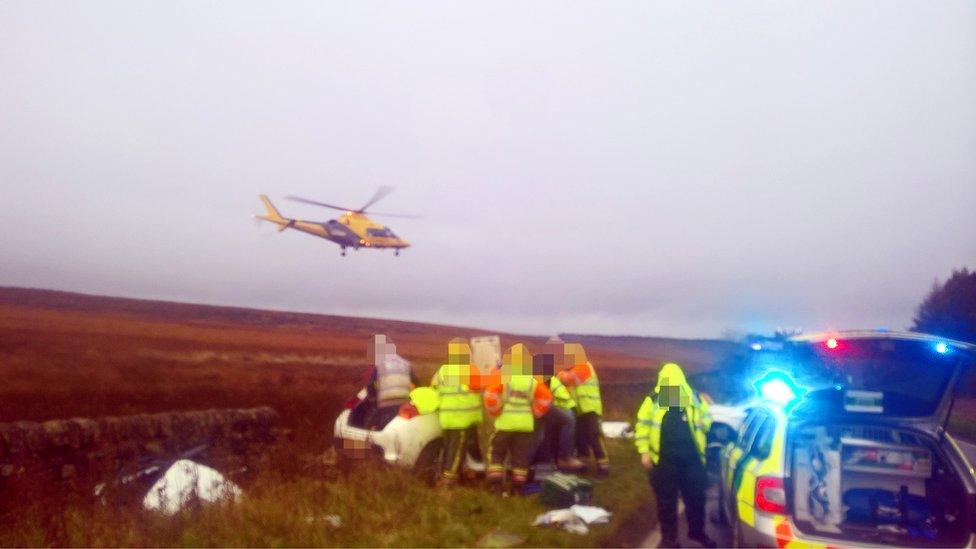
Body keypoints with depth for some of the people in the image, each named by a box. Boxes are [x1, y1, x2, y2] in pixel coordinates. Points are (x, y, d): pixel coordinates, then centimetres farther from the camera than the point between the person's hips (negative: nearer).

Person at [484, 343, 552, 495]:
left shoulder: (502, 377, -9)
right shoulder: (532, 381, 0)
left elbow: (491, 396, -17)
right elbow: (545, 398, -3)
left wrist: (496, 413, -2)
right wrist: (533, 413, 8)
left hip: (505, 423, -2)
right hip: (525, 424, 2)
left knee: (496, 452, 12)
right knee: (520, 456, 12)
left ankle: (496, 483, 6)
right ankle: (518, 486, 14)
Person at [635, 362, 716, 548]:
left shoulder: (694, 400, 1)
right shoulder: (653, 401, -5)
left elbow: (706, 422, 14)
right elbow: (642, 427, -1)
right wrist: (644, 452, -6)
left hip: (691, 458, 2)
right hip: (664, 460, -2)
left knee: (696, 497, 15)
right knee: (666, 500, 7)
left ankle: (697, 531, 38)